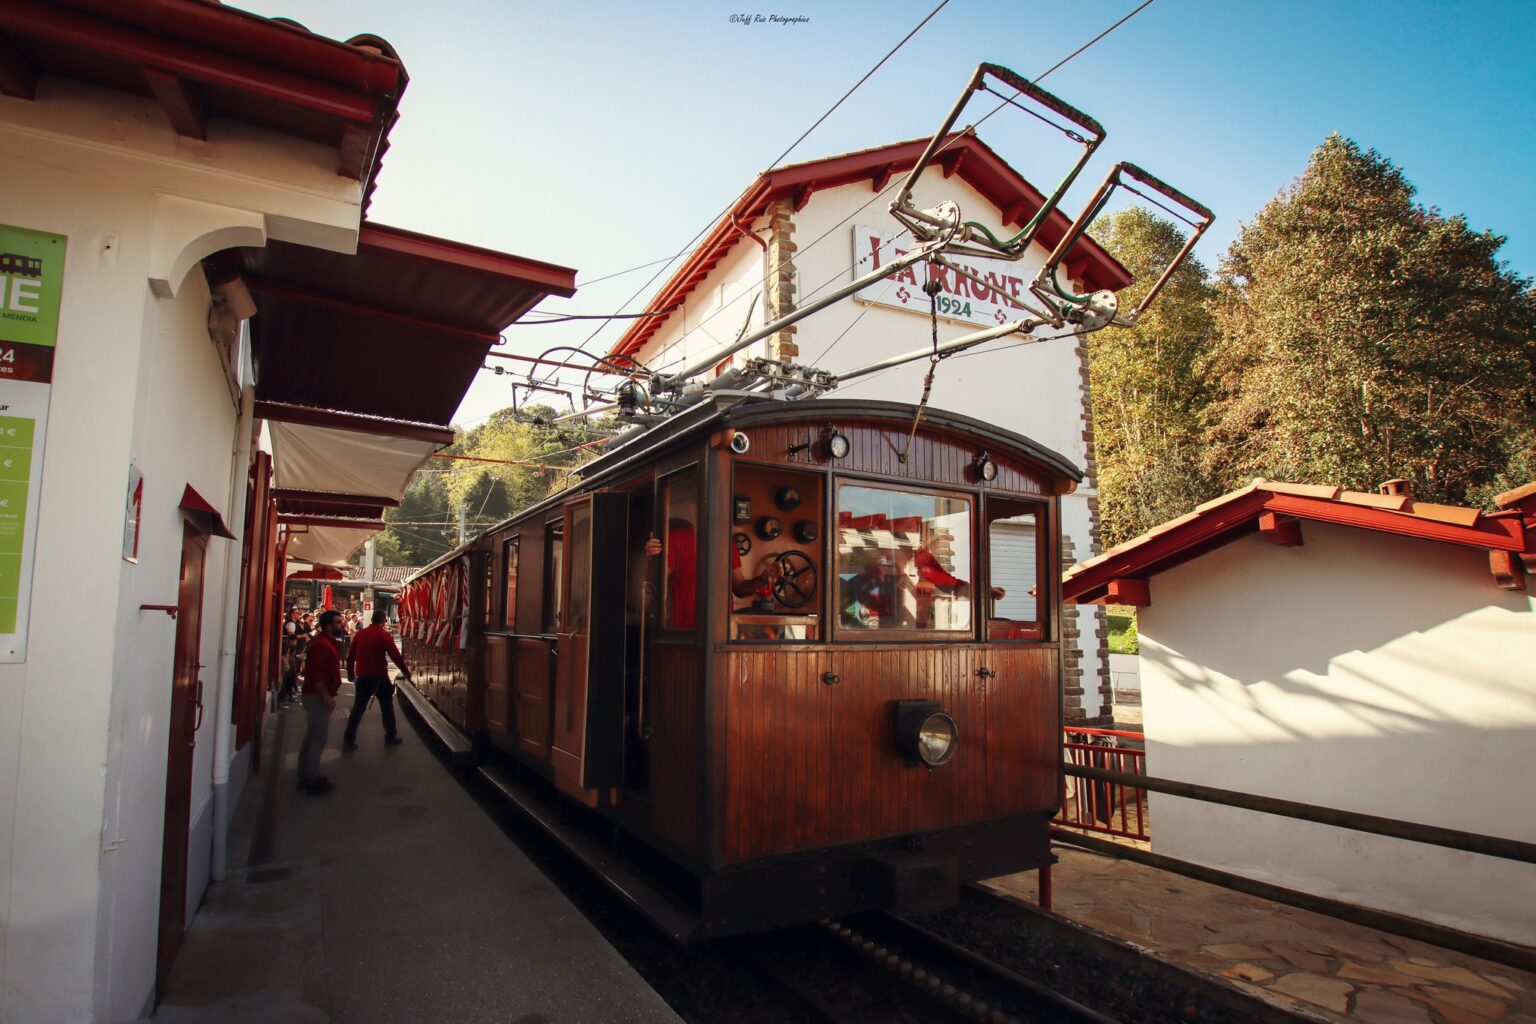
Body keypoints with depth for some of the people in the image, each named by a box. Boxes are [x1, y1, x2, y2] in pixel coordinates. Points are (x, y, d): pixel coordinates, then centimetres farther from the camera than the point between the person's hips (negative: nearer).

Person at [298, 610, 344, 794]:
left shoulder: (326, 642, 14)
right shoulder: (321, 644, -18)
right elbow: (316, 674, -26)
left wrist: (329, 694, 19)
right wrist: (326, 696, -26)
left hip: (318, 696, 11)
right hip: (318, 696, -11)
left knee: (311, 737, 16)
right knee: (318, 739, -5)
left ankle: (305, 777, 25)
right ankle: (313, 781, 0)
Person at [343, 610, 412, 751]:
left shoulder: (360, 634, 6)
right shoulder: (384, 635, -9)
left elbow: (350, 656, 11)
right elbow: (395, 655, -12)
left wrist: (350, 673, 23)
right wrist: (406, 671, -2)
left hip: (362, 676, 4)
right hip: (379, 676, -4)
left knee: (358, 707, 8)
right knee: (386, 705, 10)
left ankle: (348, 741, 3)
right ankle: (390, 737, 14)